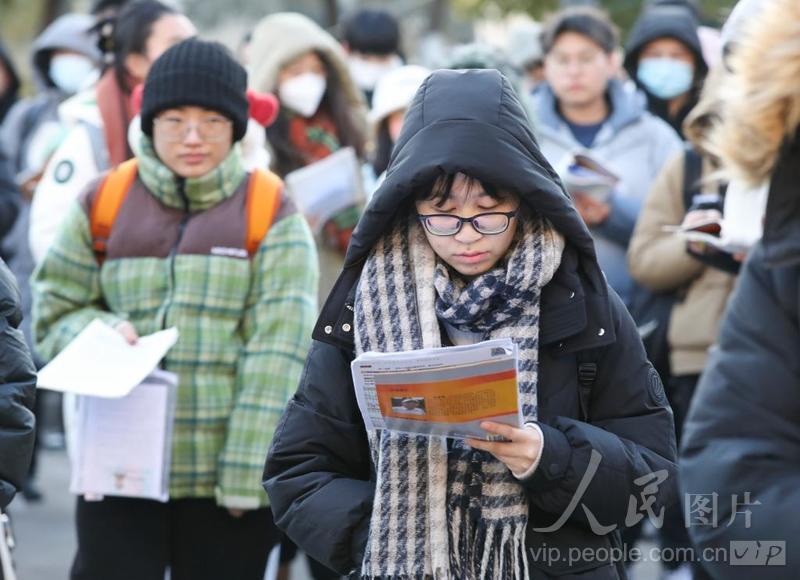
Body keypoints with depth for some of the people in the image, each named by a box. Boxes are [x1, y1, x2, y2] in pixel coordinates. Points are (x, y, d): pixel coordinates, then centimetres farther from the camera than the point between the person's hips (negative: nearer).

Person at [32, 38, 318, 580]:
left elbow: (278, 352, -6)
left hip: (227, 475, -1)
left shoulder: (271, 211, 0)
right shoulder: (102, 204, 6)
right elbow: (54, 311, 13)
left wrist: (249, 473, -12)